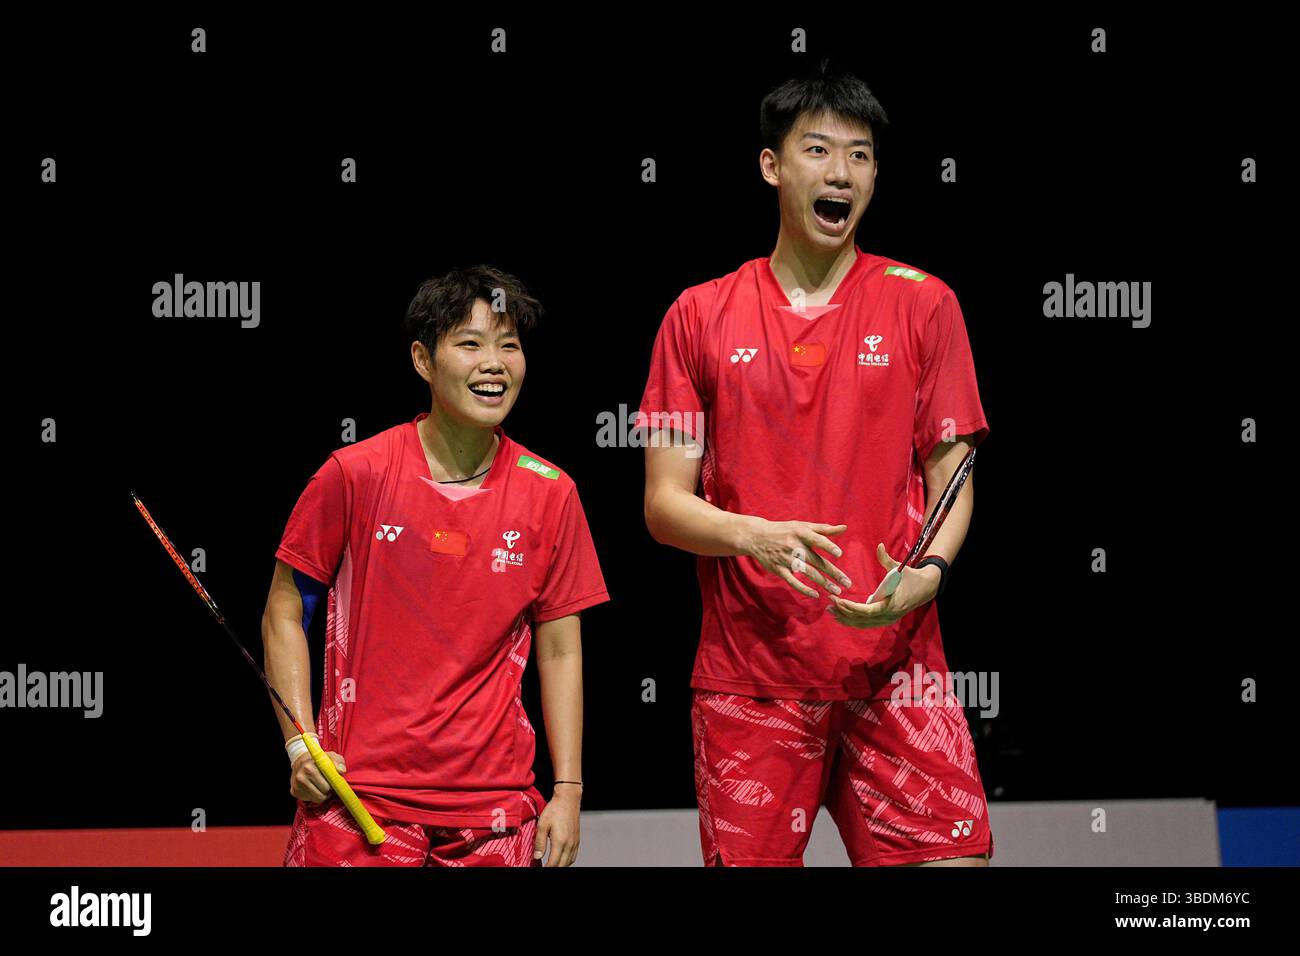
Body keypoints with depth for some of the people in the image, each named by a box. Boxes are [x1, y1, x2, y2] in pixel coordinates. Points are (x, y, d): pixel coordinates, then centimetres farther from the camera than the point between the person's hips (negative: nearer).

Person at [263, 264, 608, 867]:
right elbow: (284, 615, 3)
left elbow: (560, 650, 7)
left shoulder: (550, 494, 3)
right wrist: (300, 744, -8)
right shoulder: (354, 474, -4)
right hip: (357, 799, -2)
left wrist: (568, 792, 2)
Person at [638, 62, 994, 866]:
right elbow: (664, 504, 5)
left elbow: (952, 477, 6)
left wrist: (928, 575, -14)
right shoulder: (700, 316, 7)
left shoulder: (923, 304, 7)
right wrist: (754, 537, -15)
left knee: (954, 854, -12)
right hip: (748, 673, 0)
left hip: (895, 669, 0)